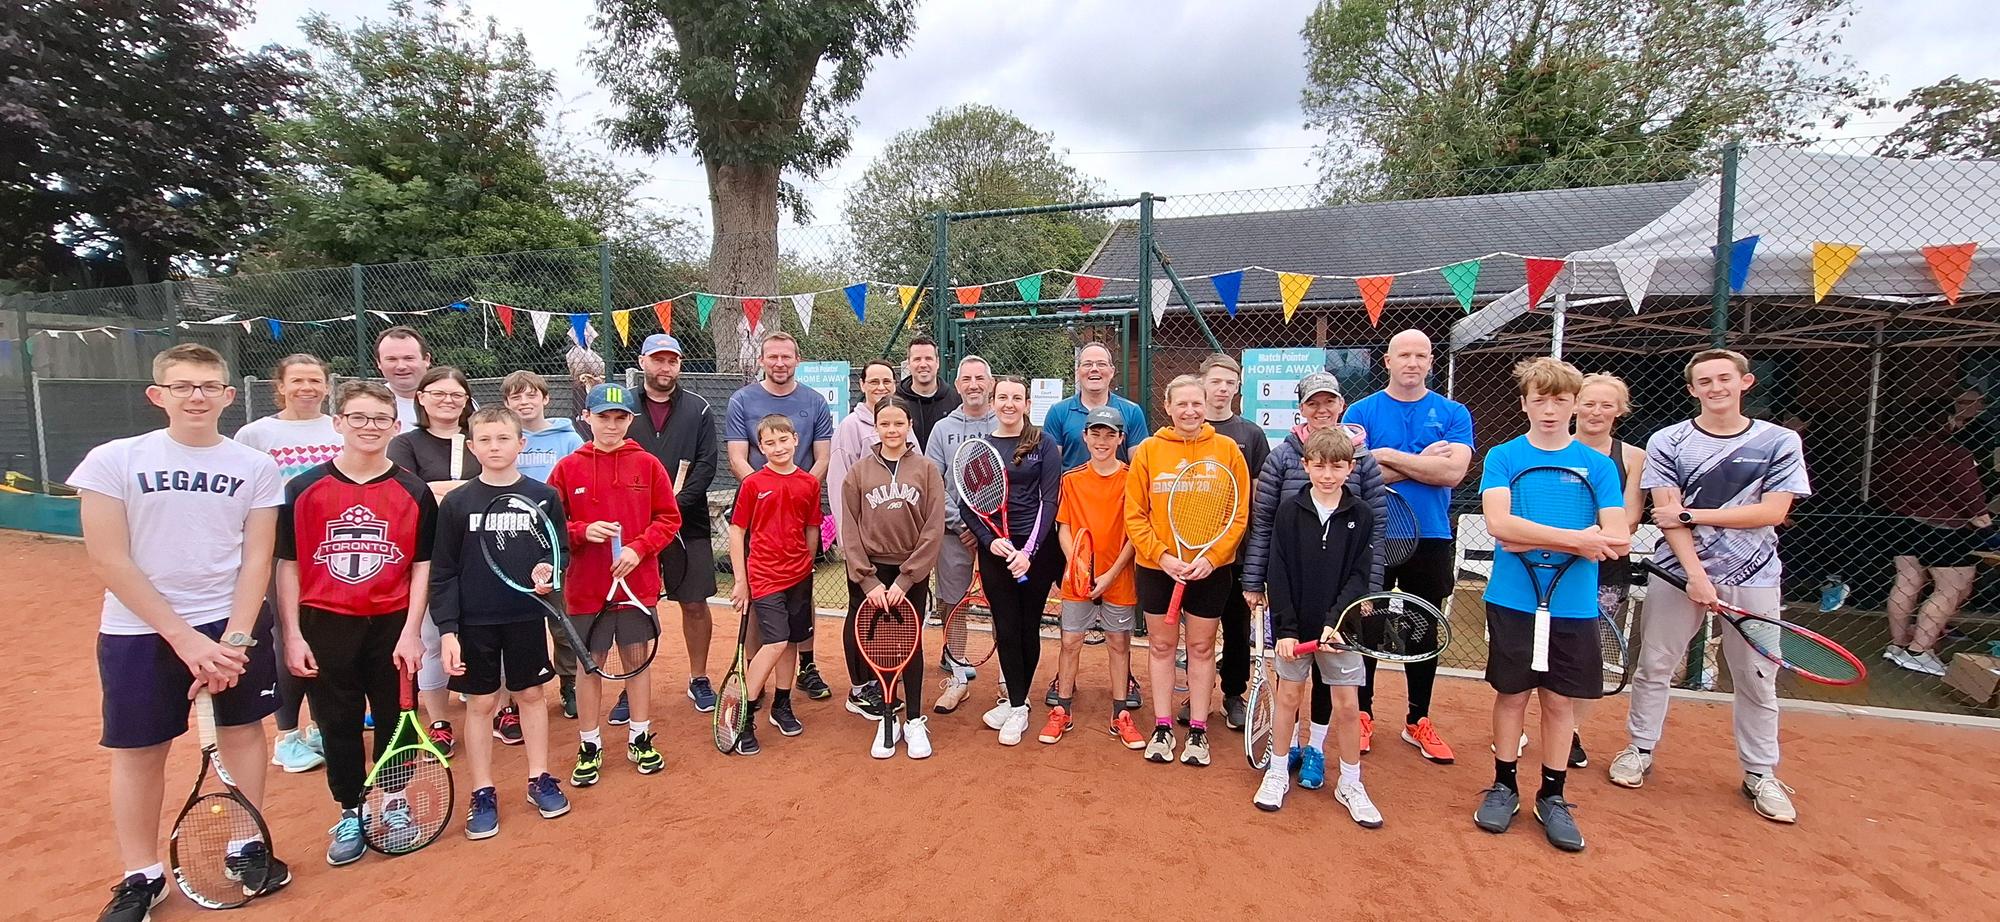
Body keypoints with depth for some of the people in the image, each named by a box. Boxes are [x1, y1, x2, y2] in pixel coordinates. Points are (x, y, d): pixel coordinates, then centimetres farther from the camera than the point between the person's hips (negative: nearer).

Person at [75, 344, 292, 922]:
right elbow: (109, 560, -8)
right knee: (138, 752, 8)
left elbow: (256, 559, -2)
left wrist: (233, 639, -11)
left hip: (232, 624, 1)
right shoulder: (113, 460, -5)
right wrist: (184, 637, -14)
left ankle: (248, 847, 26)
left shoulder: (256, 467, -2)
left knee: (242, 732, 9)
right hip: (138, 630, -1)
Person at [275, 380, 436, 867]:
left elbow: (422, 566, -1)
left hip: (391, 626, 0)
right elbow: (288, 566, 2)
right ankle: (350, 816, 28)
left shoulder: (414, 492, -2)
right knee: (338, 726, 11)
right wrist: (292, 635, -2)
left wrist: (412, 632, -7)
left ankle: (394, 803, 29)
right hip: (326, 627, 1)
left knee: (396, 719, 10)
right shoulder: (303, 489, -1)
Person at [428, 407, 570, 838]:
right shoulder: (456, 504, -4)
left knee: (530, 695, 12)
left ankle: (539, 780, 27)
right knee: (480, 703, 9)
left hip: (527, 617, 1)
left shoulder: (545, 497, -3)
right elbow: (442, 573, -2)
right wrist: (447, 629, -7)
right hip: (474, 622, 0)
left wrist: (549, 571, -17)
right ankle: (483, 794, 23)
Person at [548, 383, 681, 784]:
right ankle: (589, 747, 25)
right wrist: (583, 532, -17)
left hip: (638, 582, 0)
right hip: (585, 586, 0)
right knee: (589, 665, 10)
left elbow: (669, 518, -1)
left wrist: (638, 548, -14)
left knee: (637, 658, 12)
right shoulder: (567, 468, -1)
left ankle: (640, 739, 27)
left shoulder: (647, 464, -1)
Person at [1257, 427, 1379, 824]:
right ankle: (1278, 773, 26)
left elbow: (1359, 577, -7)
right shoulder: (1289, 511, -6)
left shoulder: (1361, 515, -4)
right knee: (1289, 695, 10)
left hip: (1341, 624, 1)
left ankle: (1350, 784, 25)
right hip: (1294, 624, 0)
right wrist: (1285, 628, -12)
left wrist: (1334, 621, -19)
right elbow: (1279, 575, -7)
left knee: (1347, 704, 6)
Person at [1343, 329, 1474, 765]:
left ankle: (1418, 721, 27)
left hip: (1430, 540, 1)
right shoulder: (1362, 411, 0)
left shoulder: (1454, 414, 2)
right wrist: (1423, 461, -12)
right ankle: (1363, 713, 24)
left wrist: (1390, 456, -13)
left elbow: (1453, 472, -13)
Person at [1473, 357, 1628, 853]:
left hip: (1574, 606, 1)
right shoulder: (1502, 456, -1)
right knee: (1511, 694, 9)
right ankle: (1504, 786, 25)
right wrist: (1576, 539, -20)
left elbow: (1616, 540, -8)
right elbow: (1499, 523, -15)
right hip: (1512, 601, -1)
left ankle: (1552, 796, 26)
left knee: (1561, 701, 10)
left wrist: (1533, 540, -18)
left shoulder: (1599, 465, 3)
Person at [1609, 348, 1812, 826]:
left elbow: (1773, 511, -7)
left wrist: (1691, 514, -13)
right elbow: (1666, 515, -8)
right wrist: (1695, 573, -16)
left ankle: (1760, 774, 25)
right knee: (1653, 667, 6)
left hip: (1753, 578, 1)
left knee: (1757, 680, 9)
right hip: (1677, 572, -1)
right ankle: (1639, 750, 22)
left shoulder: (1780, 442, 2)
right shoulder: (1667, 442, -1)